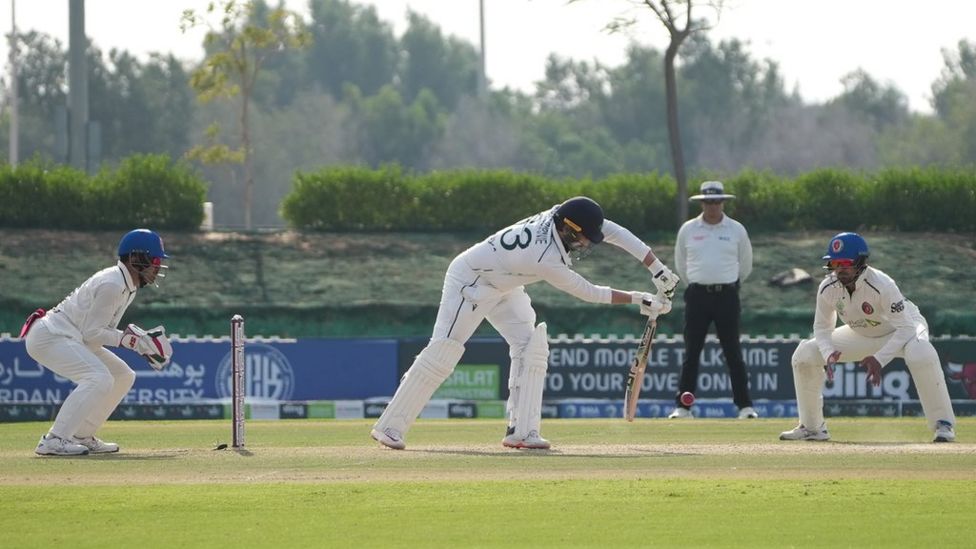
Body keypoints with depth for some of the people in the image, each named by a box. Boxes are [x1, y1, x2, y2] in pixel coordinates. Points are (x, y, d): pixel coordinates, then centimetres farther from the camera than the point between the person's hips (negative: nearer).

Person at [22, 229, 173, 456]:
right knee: (99, 378, -27)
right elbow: (92, 333, -21)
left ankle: (81, 436, 12)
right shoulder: (111, 284, -21)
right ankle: (54, 440, -30)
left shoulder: (128, 285, 11)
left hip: (72, 339, 11)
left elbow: (102, 328, 13)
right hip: (49, 336, -11)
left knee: (123, 376, 11)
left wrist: (140, 342, 0)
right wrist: (127, 339, -21)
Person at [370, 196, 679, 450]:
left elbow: (613, 231, -11)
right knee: (442, 352, -13)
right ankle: (390, 427, -11)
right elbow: (587, 293, -25)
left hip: (502, 286, 9)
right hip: (469, 281, -9)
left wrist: (657, 269, -15)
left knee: (531, 347, -2)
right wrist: (637, 300, -18)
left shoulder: (559, 217, -16)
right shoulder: (546, 259, -36)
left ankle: (521, 430, -4)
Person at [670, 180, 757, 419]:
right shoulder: (688, 229, 5)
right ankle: (682, 406, 1)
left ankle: (745, 406, 1)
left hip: (726, 296, -1)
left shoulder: (736, 230, 4)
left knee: (733, 353, -1)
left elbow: (745, 265, 15)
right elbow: (681, 264, 17)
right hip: (697, 296, 1)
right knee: (691, 353, -1)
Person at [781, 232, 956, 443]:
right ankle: (812, 427, 10)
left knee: (921, 354, -41)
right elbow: (822, 328, -7)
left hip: (905, 327, -5)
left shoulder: (881, 285, -36)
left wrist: (879, 359, -45)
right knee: (804, 354, -7)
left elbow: (905, 329, -34)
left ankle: (943, 423, -27)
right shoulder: (828, 289, -21)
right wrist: (829, 353, -29)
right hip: (862, 335, 5)